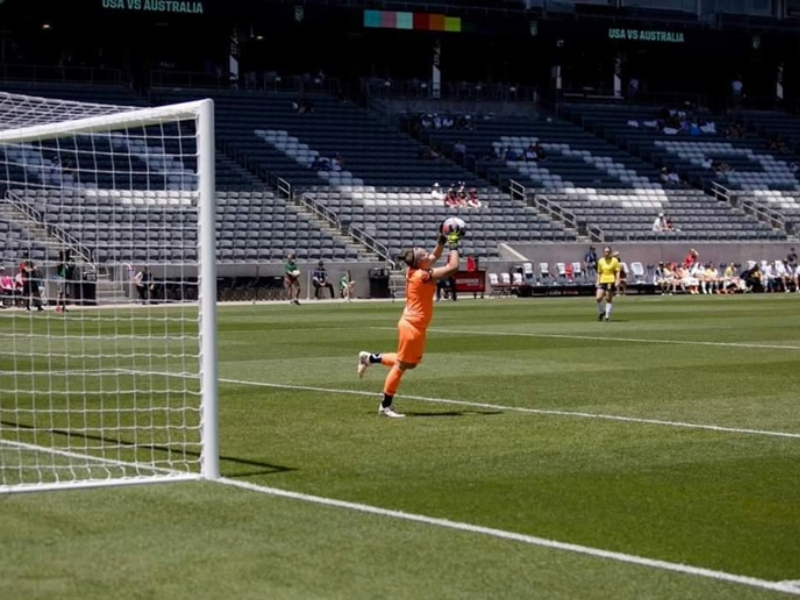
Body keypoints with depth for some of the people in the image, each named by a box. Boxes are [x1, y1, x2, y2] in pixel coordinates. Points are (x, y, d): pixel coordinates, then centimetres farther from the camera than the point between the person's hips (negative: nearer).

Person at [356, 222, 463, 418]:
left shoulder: (416, 272, 3)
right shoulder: (422, 276, -21)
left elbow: (435, 256, 21)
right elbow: (453, 267, -22)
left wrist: (442, 240, 7)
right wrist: (453, 246, -11)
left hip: (415, 326, 9)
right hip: (412, 326, -9)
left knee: (411, 362, 21)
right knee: (401, 365, 0)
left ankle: (370, 358, 28)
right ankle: (386, 406, 9)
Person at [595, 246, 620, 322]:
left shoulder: (614, 260, -1)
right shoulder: (600, 261, 9)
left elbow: (617, 272, -2)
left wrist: (617, 280, -12)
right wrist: (598, 281, 10)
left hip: (611, 282, -3)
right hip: (602, 281, 3)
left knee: (609, 299, 0)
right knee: (598, 298, -9)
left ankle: (607, 316, 10)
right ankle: (601, 312, 15)